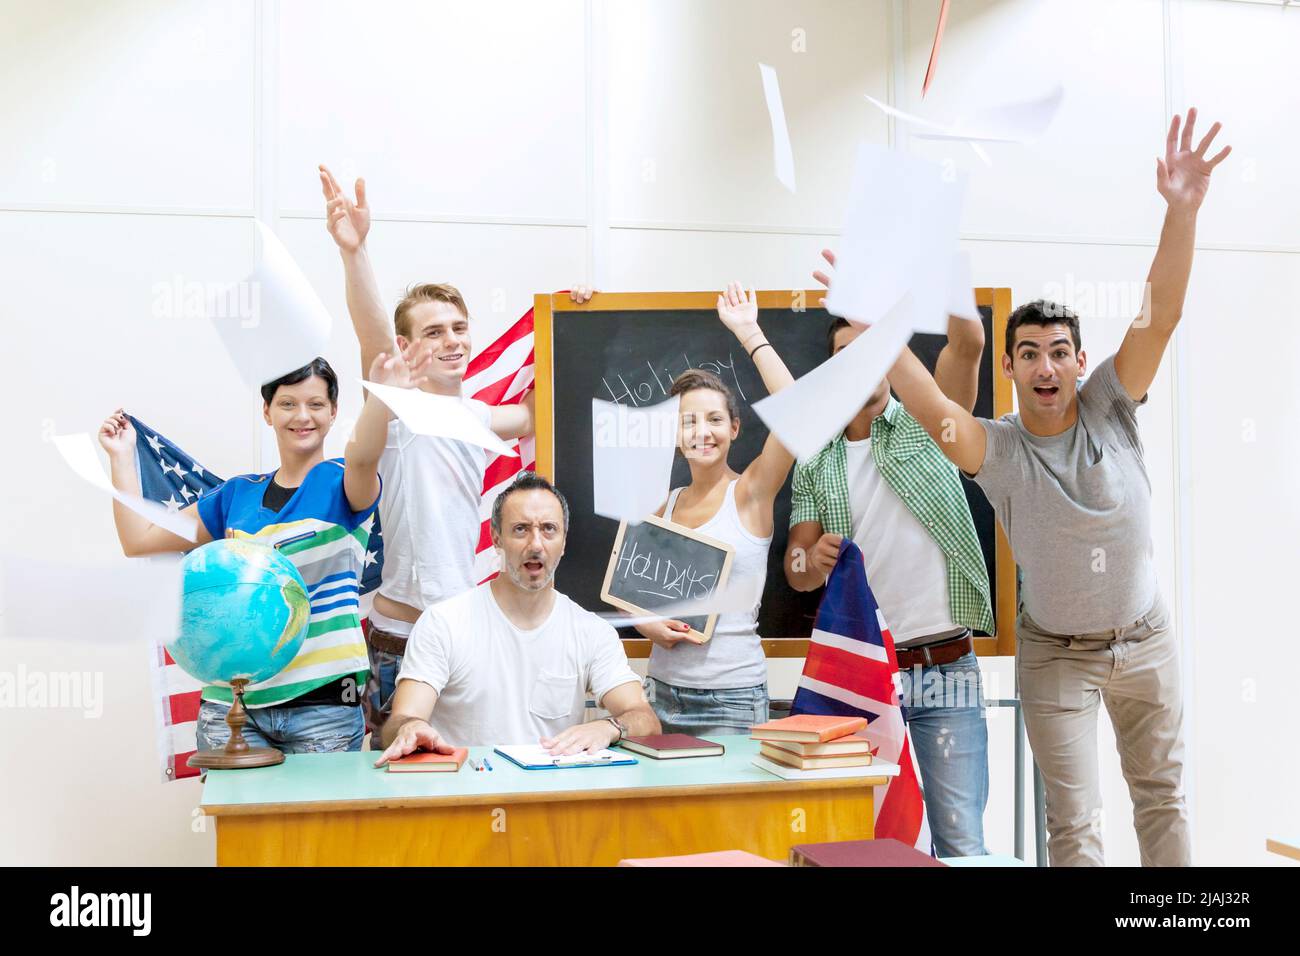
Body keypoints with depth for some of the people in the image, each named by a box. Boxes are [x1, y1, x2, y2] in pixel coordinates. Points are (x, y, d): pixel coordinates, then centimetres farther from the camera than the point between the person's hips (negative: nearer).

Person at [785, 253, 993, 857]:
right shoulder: (815, 461, 9)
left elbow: (968, 343, -15)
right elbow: (796, 570, 6)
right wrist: (812, 560, -18)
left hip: (946, 668, -2)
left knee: (962, 841, 0)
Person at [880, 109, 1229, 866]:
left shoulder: (1110, 408, -13)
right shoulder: (997, 449, -17)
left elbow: (1161, 316, -26)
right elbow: (929, 407, -35)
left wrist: (1182, 210, -38)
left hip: (1146, 639, 2)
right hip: (1056, 654, -2)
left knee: (1163, 796, 19)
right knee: (1074, 820, 6)